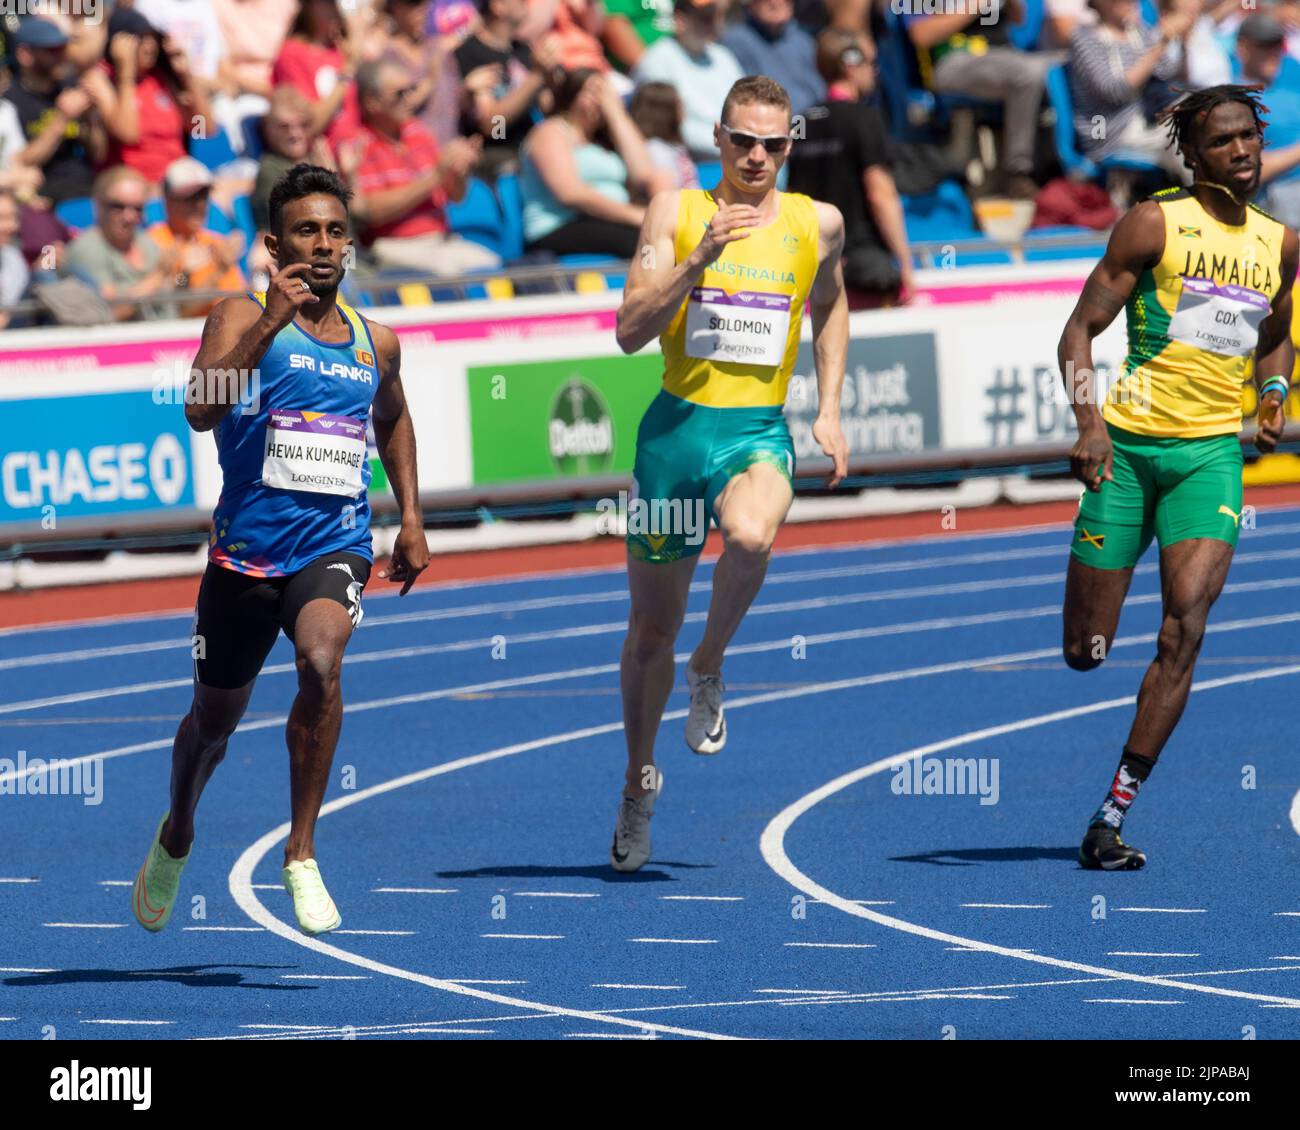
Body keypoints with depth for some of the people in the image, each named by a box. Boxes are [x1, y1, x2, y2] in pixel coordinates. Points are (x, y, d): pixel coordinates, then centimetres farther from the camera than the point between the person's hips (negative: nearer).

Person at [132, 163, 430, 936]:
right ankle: (177, 835, 47)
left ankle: (302, 853, -19)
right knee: (215, 718, 14)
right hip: (247, 548, -1)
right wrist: (269, 326, -30)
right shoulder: (244, 319, -5)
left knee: (321, 661, -30)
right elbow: (201, 410, -23)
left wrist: (411, 517, 21)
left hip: (335, 545, 1)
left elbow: (393, 420, 30)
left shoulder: (376, 343, 8)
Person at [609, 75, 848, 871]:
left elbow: (831, 306, 25)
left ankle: (709, 672, -7)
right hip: (677, 426, 0)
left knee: (751, 538, -36)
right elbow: (631, 331, -8)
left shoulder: (818, 223, 5)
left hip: (760, 433, 0)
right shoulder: (677, 212, -1)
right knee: (652, 627, 9)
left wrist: (829, 410, 15)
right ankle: (641, 783, 32)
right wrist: (699, 257, -20)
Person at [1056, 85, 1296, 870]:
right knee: (1085, 653, -2)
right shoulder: (1156, 224, -3)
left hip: (1213, 451, 3)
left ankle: (1114, 816, -12)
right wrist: (1089, 422, -19)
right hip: (1130, 445, -3)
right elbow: (1080, 330, -4)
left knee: (1184, 629, -16)